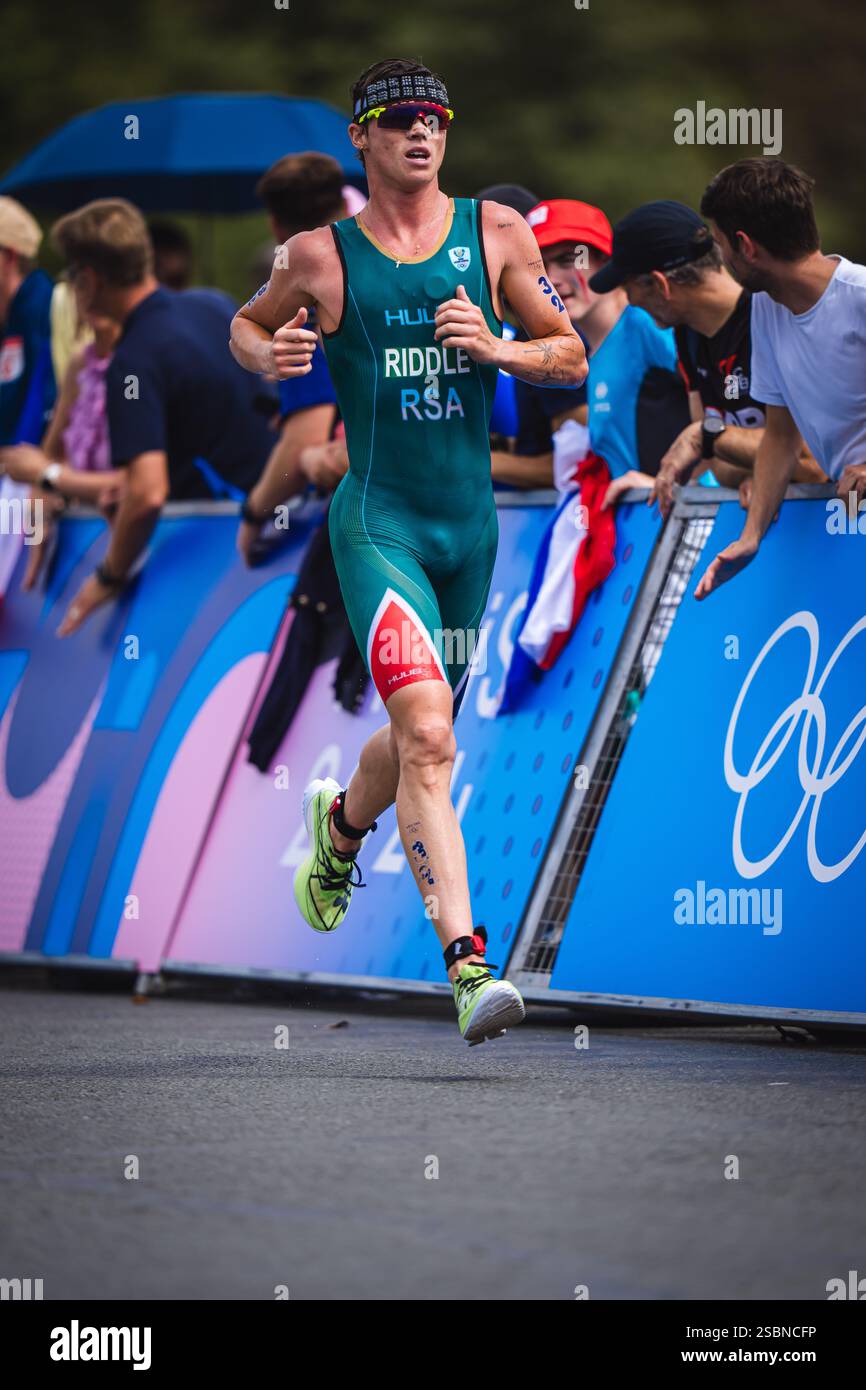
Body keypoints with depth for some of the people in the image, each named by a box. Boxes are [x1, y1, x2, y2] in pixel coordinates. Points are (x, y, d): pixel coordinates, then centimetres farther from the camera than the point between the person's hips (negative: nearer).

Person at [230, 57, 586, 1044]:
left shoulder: (496, 234, 4)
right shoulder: (321, 254, -1)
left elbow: (571, 358, 8)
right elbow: (245, 325, 16)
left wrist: (498, 350, -12)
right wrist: (269, 356, -7)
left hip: (471, 521, 4)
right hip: (377, 521, -4)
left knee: (420, 736, 19)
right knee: (426, 736, -21)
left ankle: (340, 826, 54)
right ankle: (467, 964, -25)